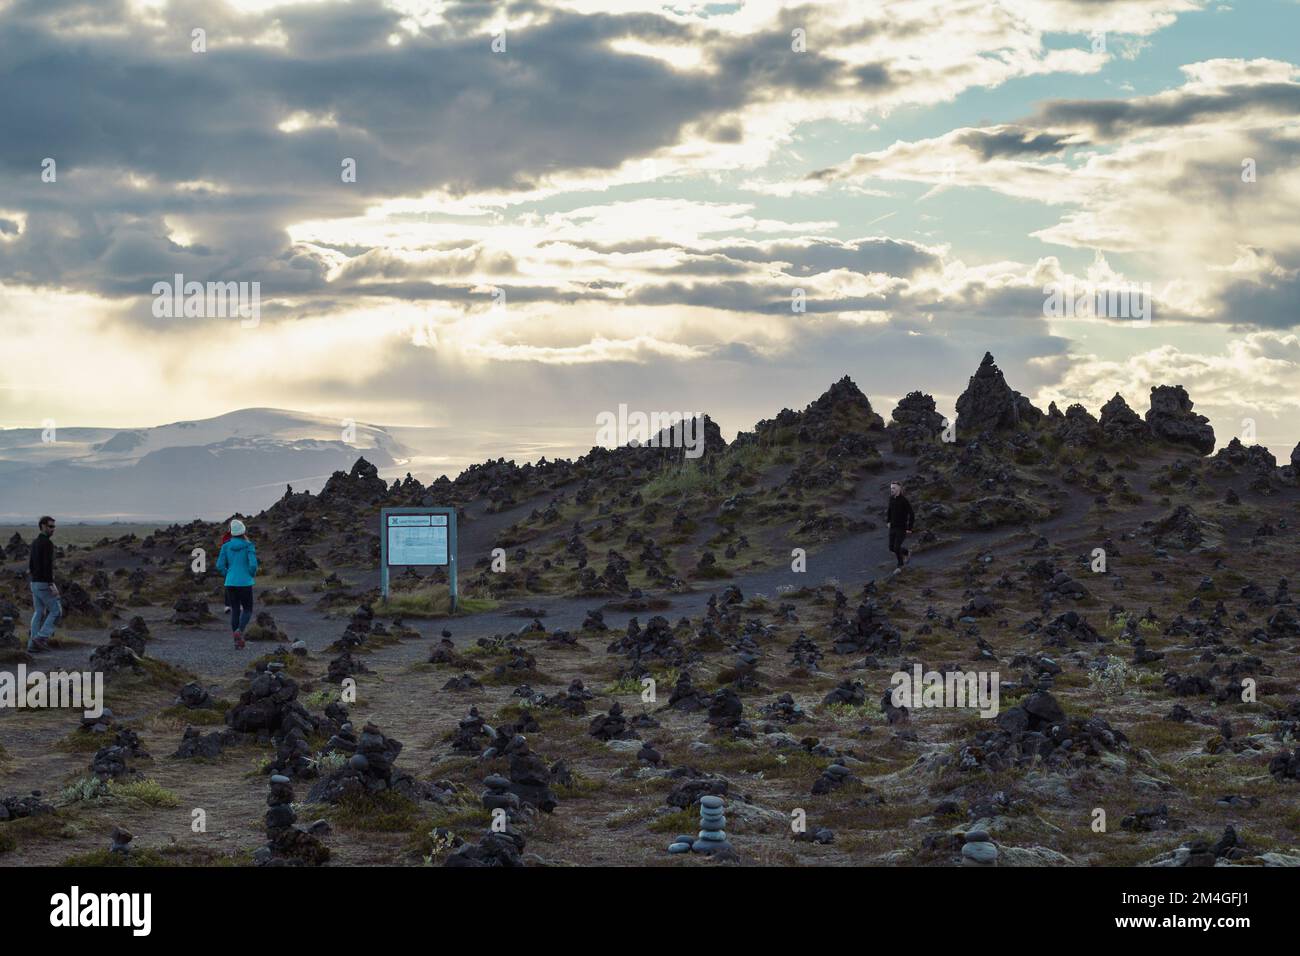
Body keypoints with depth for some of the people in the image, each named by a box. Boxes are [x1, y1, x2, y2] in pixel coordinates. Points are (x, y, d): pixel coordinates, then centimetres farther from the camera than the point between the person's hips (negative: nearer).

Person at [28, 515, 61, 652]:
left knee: (38, 614, 11)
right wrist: (52, 584, -27)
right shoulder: (47, 543, -16)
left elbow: (31, 565, 20)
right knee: (56, 611, 0)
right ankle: (41, 638, -7)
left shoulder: (35, 543, 15)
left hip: (35, 584, 9)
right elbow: (47, 565, -25)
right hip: (44, 584, -9)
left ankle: (33, 644, 6)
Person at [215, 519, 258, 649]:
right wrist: (253, 575, 5)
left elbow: (220, 566, -1)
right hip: (245, 583, -3)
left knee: (235, 611, 14)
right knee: (247, 610, 10)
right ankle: (239, 631, -18)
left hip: (230, 583, 3)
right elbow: (253, 564, -17)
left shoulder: (226, 546, 0)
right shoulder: (248, 546, -9)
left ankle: (237, 640, 8)